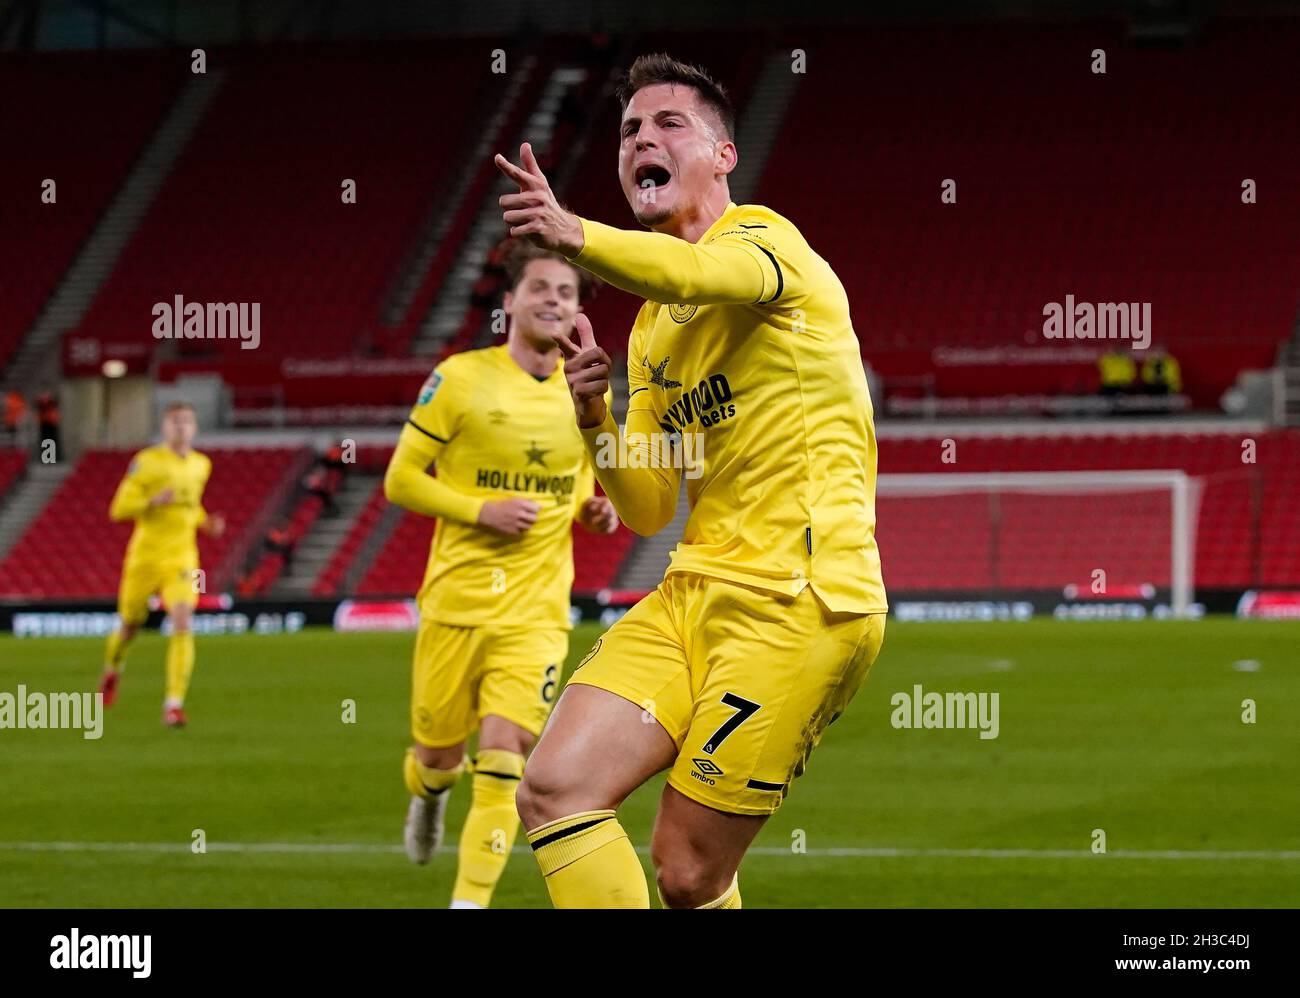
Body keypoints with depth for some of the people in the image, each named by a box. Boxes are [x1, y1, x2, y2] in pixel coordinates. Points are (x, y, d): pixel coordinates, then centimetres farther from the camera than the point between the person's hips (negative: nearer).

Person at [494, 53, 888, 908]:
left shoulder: (764, 238, -5)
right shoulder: (653, 328, 20)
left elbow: (698, 274, -32)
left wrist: (577, 236, -52)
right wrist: (594, 418, -2)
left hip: (796, 604, -8)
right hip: (696, 590, 8)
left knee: (688, 873, -9)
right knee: (554, 791, -9)